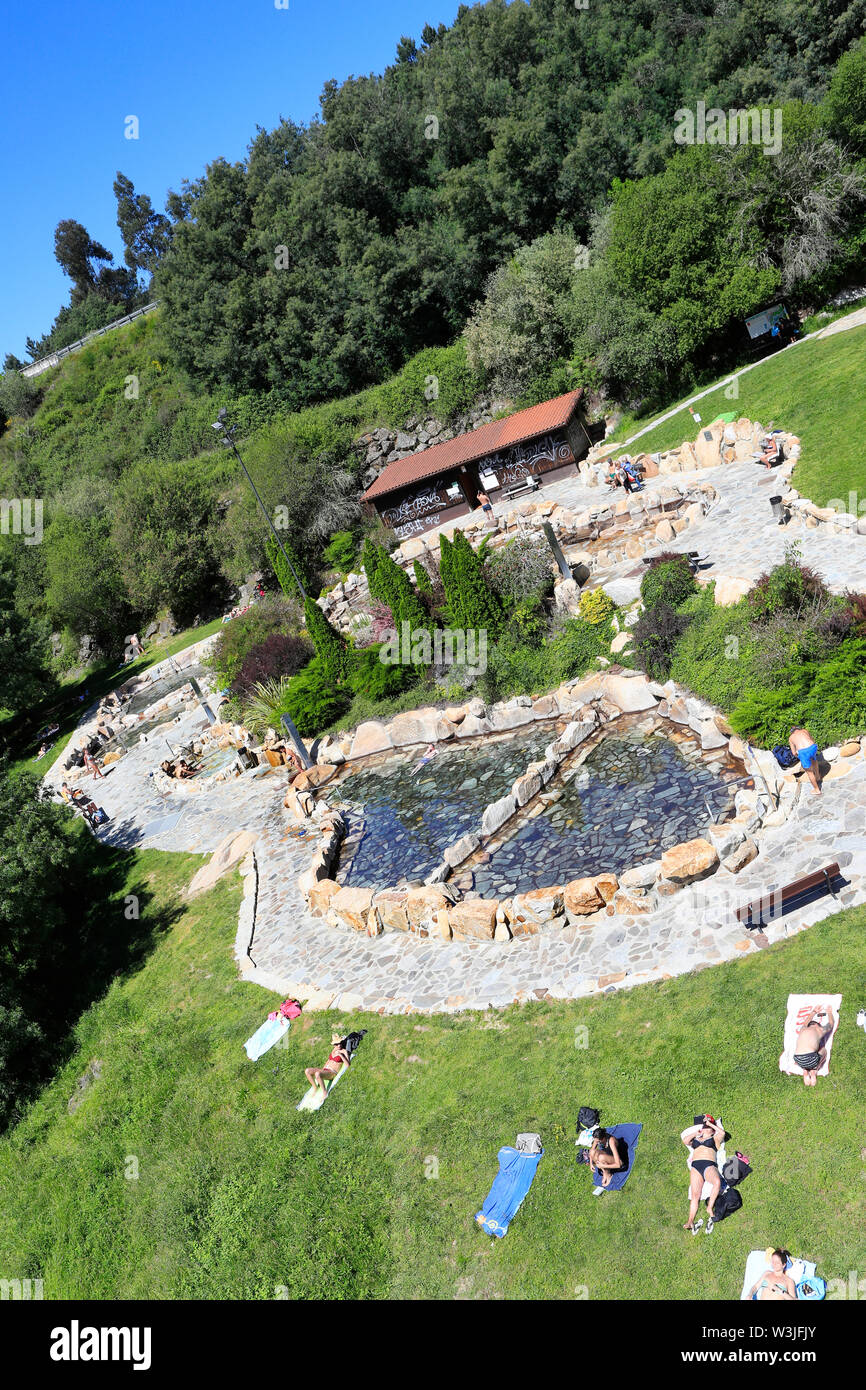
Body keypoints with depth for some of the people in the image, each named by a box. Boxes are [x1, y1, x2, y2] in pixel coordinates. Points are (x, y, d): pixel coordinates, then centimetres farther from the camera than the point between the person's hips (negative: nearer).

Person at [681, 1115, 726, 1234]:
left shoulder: (715, 1138, 23)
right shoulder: (695, 1139, 32)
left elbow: (722, 1132, 5)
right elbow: (685, 1140, 15)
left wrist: (711, 1124, 17)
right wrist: (697, 1132, 23)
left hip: (709, 1165, -3)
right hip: (696, 1166, 3)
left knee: (717, 1181, -39)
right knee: (695, 1195, -17)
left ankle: (710, 1207, -32)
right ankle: (690, 1222, -27)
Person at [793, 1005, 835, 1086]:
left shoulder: (803, 1030, 24)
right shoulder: (820, 1029, 16)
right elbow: (831, 1024, 39)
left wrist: (814, 1012, 65)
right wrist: (829, 1013, 58)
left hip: (799, 1061, 3)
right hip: (811, 1059, -3)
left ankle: (805, 1071, 13)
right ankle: (814, 1071, 11)